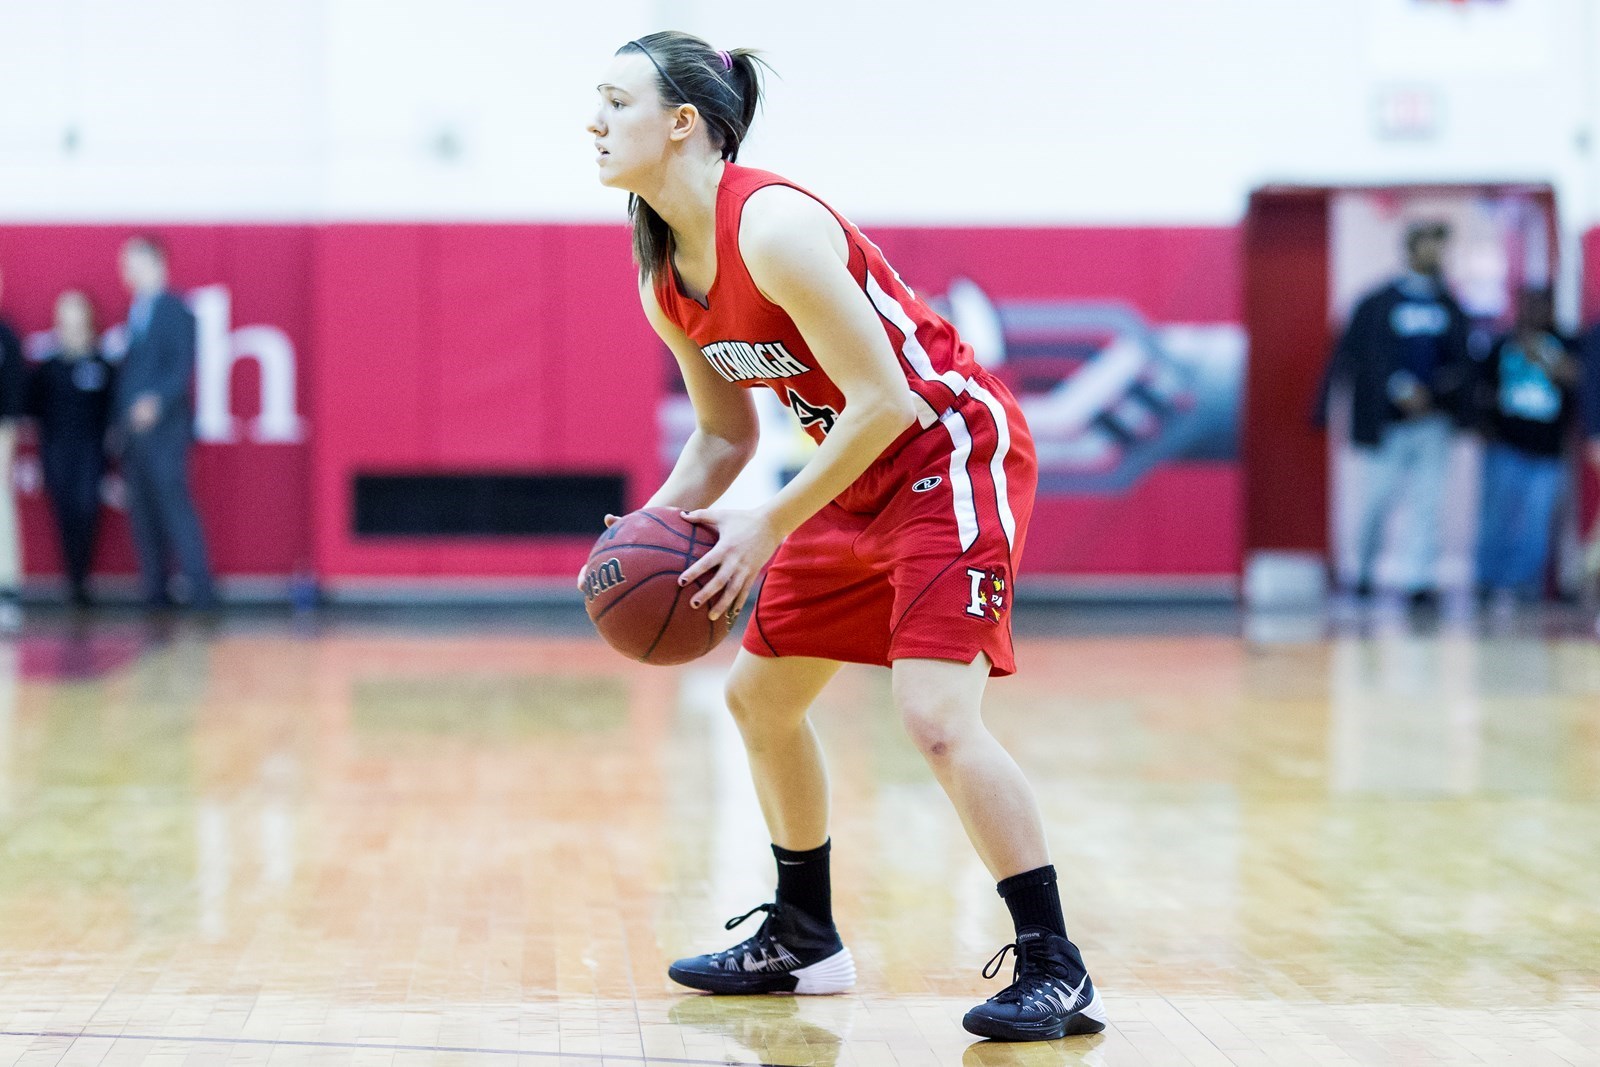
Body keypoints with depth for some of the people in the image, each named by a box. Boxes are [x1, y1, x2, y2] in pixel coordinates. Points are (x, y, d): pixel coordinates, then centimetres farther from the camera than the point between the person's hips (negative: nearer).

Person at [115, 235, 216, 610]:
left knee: (174, 505, -12)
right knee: (142, 512, 5)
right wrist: (118, 420, 15)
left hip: (164, 426, -7)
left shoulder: (176, 311, -3)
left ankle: (201, 590, -13)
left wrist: (156, 401, -24)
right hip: (133, 432, 7)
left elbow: (183, 365, -12)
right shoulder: (132, 315, 19)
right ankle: (156, 591, 8)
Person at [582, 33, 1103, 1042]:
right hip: (860, 477, 10)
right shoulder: (663, 280, 3)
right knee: (759, 695, 15)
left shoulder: (772, 226, -26)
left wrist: (770, 527, -22)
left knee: (936, 715, -21)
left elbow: (885, 399, -26)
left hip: (953, 453, -10)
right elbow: (726, 432, 14)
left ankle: (1056, 971, -12)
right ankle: (804, 940, 30)